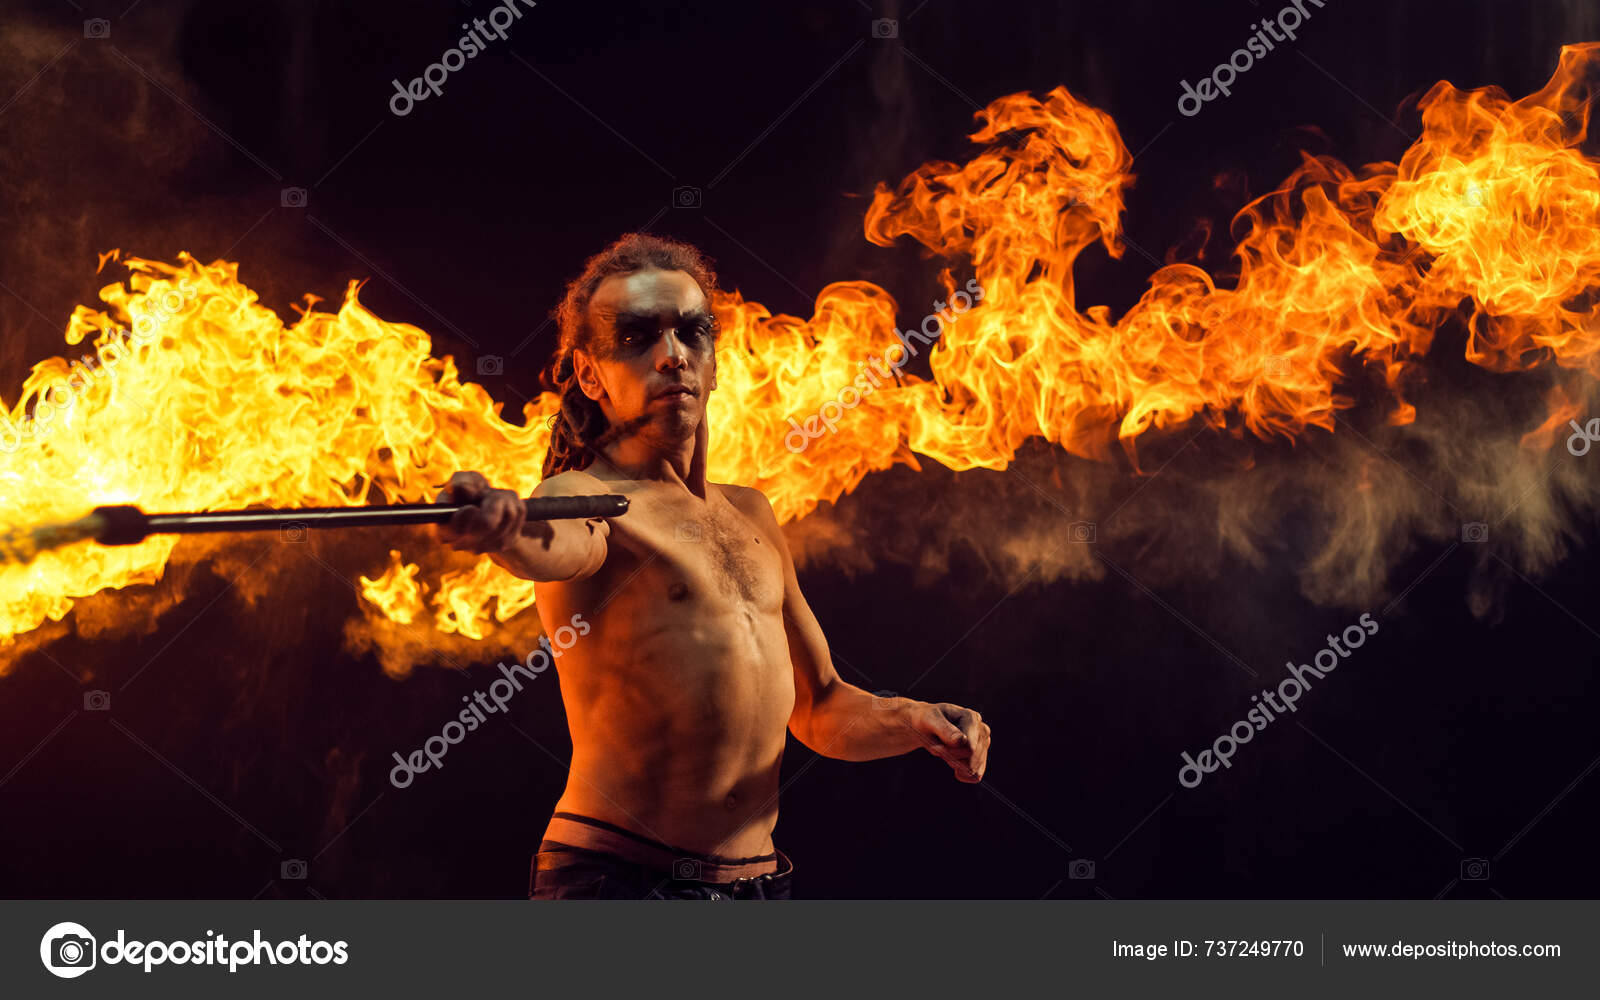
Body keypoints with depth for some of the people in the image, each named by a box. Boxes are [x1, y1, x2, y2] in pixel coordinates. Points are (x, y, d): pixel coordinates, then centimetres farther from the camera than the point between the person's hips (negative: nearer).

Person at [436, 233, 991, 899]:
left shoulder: (750, 515, 15)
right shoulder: (581, 496, -5)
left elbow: (819, 711, 21)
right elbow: (554, 545, -30)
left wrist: (911, 721, 3)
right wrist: (499, 526, -51)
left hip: (761, 880, 6)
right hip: (616, 876, -5)